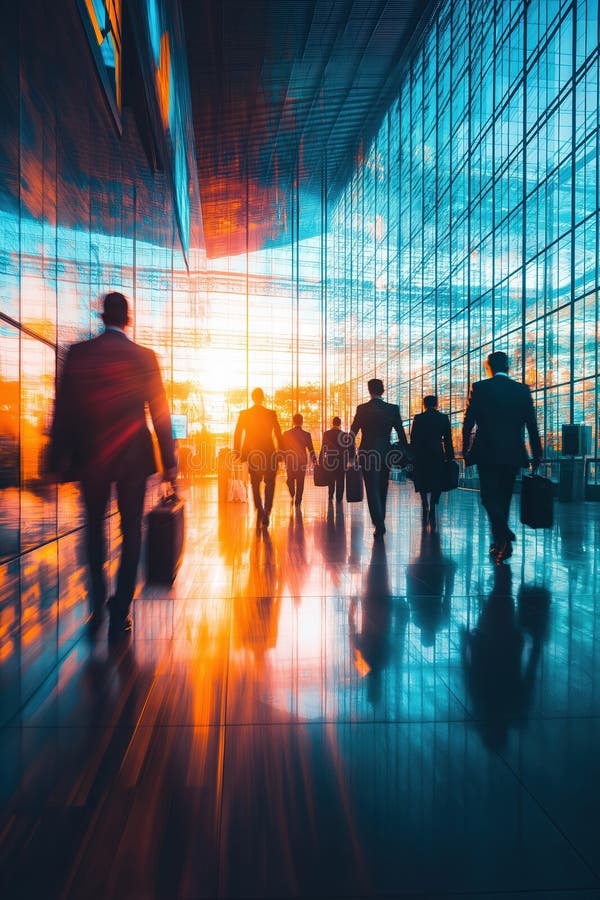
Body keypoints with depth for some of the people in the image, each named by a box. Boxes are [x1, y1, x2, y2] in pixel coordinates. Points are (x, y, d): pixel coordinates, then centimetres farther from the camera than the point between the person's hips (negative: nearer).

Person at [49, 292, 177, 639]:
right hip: (133, 457, -1)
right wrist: (169, 461, 1)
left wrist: (60, 456, 4)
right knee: (131, 531, 8)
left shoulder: (78, 353, -3)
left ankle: (98, 606, 17)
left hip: (90, 456, 1)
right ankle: (120, 613, 8)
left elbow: (63, 408, -3)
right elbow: (160, 412, -3)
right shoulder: (145, 357, -4)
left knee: (95, 527, 19)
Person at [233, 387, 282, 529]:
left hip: (252, 453, 1)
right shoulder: (271, 414, -5)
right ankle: (266, 511, -5)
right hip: (269, 452, -1)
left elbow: (237, 434, -2)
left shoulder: (244, 414, -1)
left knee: (255, 483, 16)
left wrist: (237, 452, 5)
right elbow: (278, 435, -5)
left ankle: (260, 510, 6)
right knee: (269, 483, 9)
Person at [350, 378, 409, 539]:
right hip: (386, 454, 3)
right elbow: (401, 433, 2)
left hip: (367, 454, -3)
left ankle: (379, 524, -13)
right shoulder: (393, 409, -1)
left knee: (372, 489, 0)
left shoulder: (362, 409, -6)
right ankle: (380, 519, 29)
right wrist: (406, 453, 11)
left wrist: (349, 453, 5)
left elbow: (353, 433, -4)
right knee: (382, 489, 17)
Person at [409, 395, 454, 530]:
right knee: (436, 485, 4)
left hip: (420, 455, 0)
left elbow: (413, 439, -1)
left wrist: (412, 457, 5)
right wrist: (449, 457, 9)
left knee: (423, 484, 15)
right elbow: (448, 440, 3)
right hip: (437, 456, 0)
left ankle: (425, 509, 11)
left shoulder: (418, 418, 0)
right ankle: (432, 513, -7)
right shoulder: (444, 418, 3)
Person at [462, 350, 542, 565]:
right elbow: (532, 425, 5)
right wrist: (537, 455, 10)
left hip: (487, 452, -3)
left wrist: (465, 450, 9)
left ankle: (503, 534, -23)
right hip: (513, 453, 3)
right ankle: (500, 542, 22)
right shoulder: (522, 390, 6)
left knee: (489, 497, 0)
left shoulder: (479, 388, -2)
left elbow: (468, 422, -1)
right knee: (504, 497, 14)